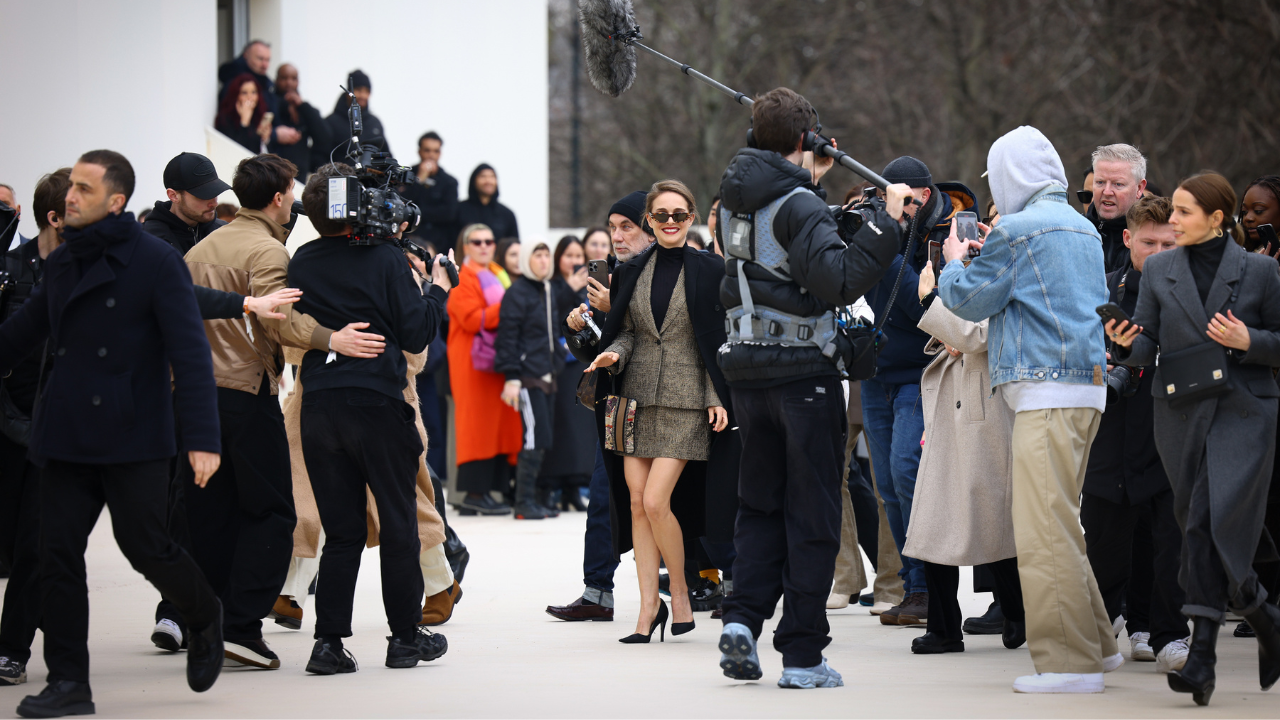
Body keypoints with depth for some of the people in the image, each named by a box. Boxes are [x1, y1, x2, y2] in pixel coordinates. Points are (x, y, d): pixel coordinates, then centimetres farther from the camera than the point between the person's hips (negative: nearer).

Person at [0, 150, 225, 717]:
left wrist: (202, 438, -21)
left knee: (146, 547, -1)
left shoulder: (157, 262, -10)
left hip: (133, 437, -6)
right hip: (67, 436, 6)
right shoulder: (62, 264, 8)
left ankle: (206, 620, 29)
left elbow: (189, 352, -14)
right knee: (58, 554, 1)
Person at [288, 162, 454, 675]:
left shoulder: (302, 263, 3)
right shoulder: (384, 258, -9)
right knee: (398, 526, 9)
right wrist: (437, 292, 7)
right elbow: (416, 335, -8)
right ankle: (405, 636, 14)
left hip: (319, 406, 4)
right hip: (378, 402, -4)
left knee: (341, 532, 9)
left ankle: (329, 641, 1)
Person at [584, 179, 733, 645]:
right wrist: (613, 354, -9)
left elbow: (718, 340, 0)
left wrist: (718, 398, -6)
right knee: (636, 502, 0)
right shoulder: (631, 272, 10)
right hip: (637, 397, 4)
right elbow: (626, 331, 13)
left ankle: (680, 592, 7)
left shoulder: (708, 271, 0)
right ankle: (648, 605, 7)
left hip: (685, 400, -4)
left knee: (656, 501, -13)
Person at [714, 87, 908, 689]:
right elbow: (840, 281, -26)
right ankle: (802, 656, 1)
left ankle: (742, 617, 0)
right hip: (803, 371, -7)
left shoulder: (735, 201, 8)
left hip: (747, 369, 7)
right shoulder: (797, 205, -15)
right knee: (812, 514, 1)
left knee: (760, 504, 18)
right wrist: (886, 221, -22)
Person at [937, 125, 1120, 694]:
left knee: (1044, 530, -9)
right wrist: (987, 259, 28)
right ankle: (1095, 644, 21)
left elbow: (969, 301, -2)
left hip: (1048, 392, -9)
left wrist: (955, 263, 19)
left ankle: (1070, 663, -10)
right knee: (1059, 524, 17)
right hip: (1085, 387, 9)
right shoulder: (1083, 229, 17)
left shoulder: (1016, 231, -9)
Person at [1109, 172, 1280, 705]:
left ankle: (1202, 655, -10)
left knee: (1216, 522, -16)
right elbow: (1146, 346, 7)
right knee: (1199, 524, 3)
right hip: (1180, 414, 4)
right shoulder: (1158, 270, 10)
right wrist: (1125, 343, -15)